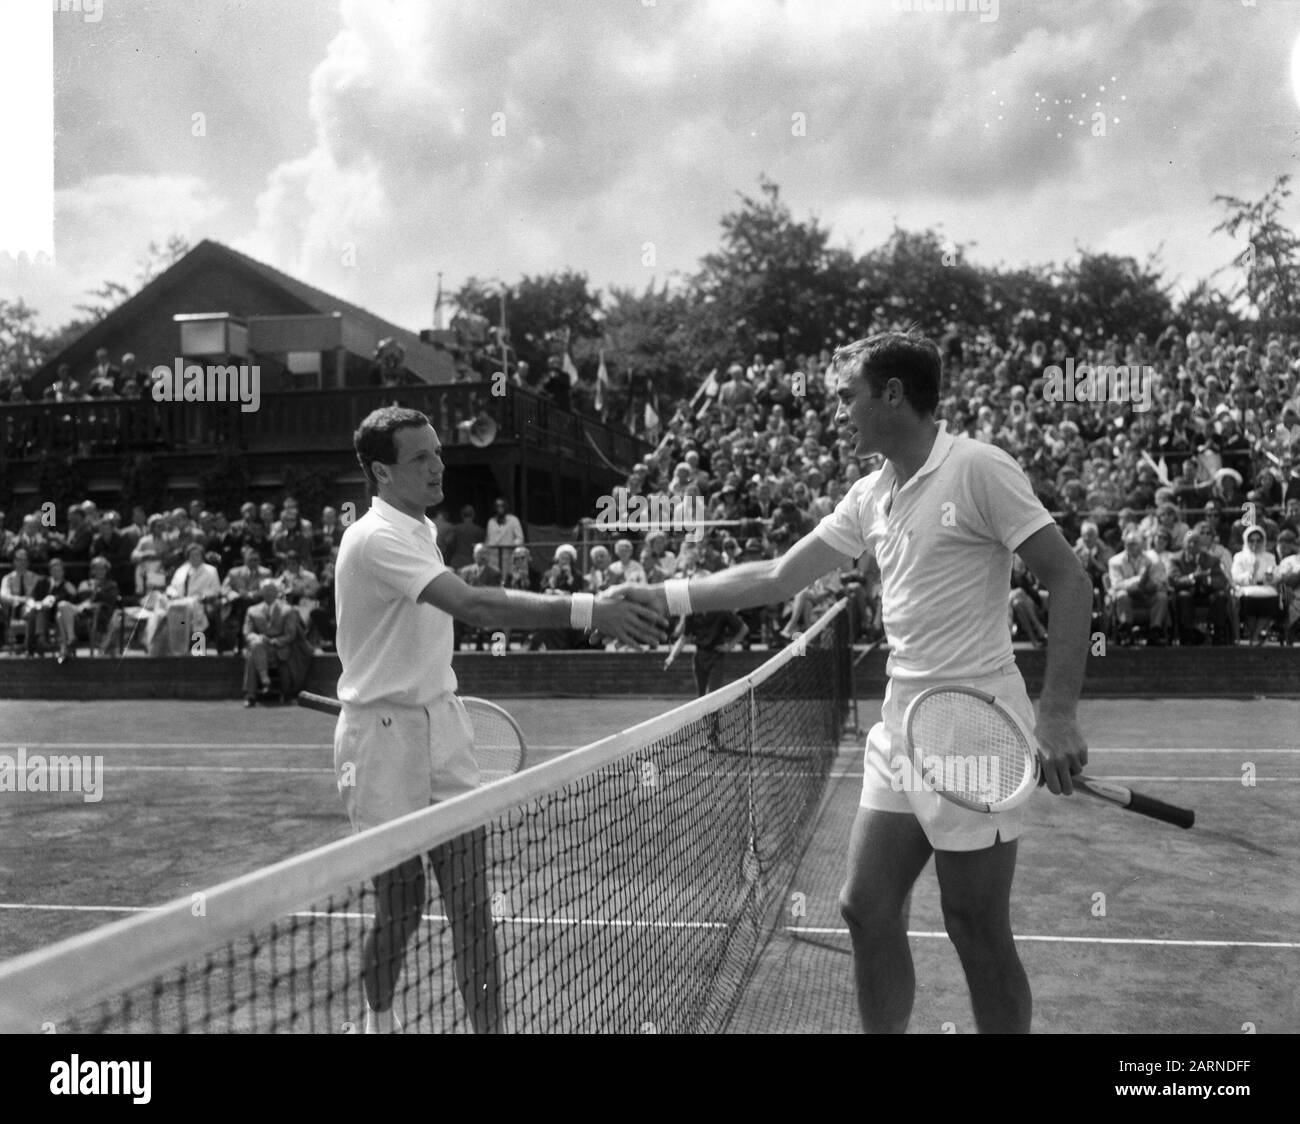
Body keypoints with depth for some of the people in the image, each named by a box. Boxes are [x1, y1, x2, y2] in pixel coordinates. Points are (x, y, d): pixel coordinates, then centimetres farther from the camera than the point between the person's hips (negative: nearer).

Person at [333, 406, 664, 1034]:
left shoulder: (422, 528, 9)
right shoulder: (376, 539, -20)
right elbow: (473, 607, -34)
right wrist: (586, 611, -40)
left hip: (441, 723, 7)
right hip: (383, 734, -7)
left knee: (470, 898, 2)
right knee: (401, 904, 6)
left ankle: (488, 1027, 9)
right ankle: (378, 1017, 33)